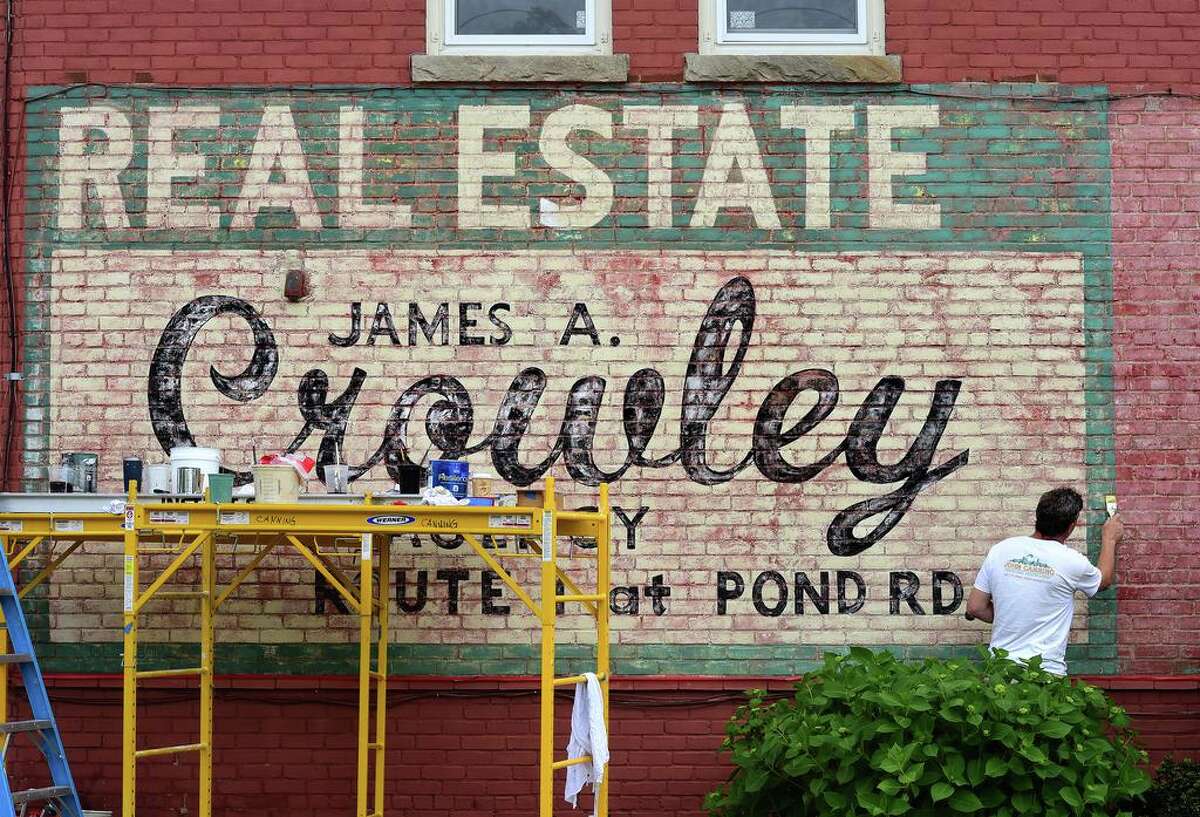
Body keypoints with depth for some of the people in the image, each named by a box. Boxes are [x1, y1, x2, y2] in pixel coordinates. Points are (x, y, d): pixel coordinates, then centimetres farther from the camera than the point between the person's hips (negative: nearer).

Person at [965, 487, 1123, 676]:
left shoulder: (1000, 550, 0)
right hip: (1045, 672, -4)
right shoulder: (1071, 561, -8)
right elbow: (1104, 579, 17)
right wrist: (1110, 539, 32)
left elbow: (975, 607, 5)